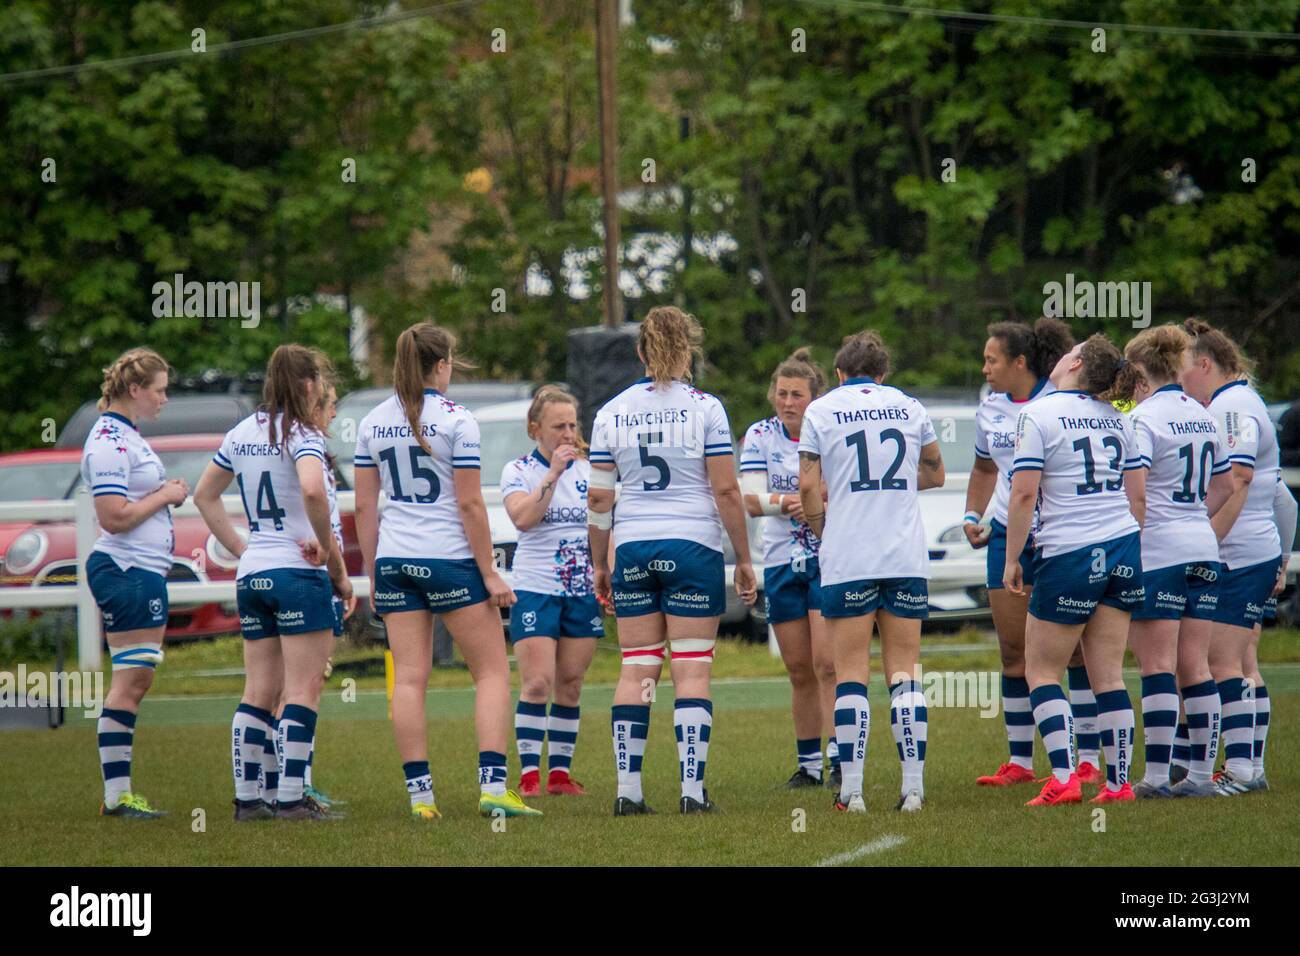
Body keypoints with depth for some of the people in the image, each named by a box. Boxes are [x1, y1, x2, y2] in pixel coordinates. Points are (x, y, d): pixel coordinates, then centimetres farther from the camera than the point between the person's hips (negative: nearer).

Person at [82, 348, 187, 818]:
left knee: (135, 680, 9)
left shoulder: (127, 435, 17)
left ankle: (119, 792, 11)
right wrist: (165, 496, -11)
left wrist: (166, 493, 11)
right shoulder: (108, 441, -15)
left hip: (145, 571, 11)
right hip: (126, 571, -11)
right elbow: (114, 516, -21)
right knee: (130, 679, -9)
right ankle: (116, 793, -8)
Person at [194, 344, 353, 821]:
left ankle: (248, 797, 9)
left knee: (258, 692, 10)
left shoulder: (241, 434, 12)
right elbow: (312, 490, -28)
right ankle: (290, 798, -6)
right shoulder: (302, 435, -10)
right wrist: (333, 555, -16)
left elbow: (204, 496, 20)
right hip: (298, 570, -7)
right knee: (302, 692, -3)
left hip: (251, 573, 7)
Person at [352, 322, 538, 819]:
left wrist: (372, 573, 15)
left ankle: (420, 793, 0)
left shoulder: (372, 423, 6)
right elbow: (470, 504, -11)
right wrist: (490, 573, -6)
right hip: (450, 557, -5)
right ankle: (493, 787, -8)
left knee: (409, 678, 4)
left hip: (394, 560, 5)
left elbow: (364, 505, 8)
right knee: (492, 671, 3)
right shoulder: (456, 420, -9)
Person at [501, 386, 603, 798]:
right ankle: (529, 775, -9)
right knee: (537, 683, -11)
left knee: (570, 685, 4)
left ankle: (560, 772, 9)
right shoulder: (517, 470, -1)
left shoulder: (588, 470, 9)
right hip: (535, 590, -4)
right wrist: (553, 474, -19)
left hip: (583, 592, 4)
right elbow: (523, 518, -19)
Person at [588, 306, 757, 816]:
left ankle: (628, 791, 4)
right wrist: (744, 560, 2)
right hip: (693, 545, -3)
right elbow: (726, 491, -6)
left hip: (632, 548, 3)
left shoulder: (612, 412, 4)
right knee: (692, 670, 0)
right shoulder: (704, 407, -5)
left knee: (636, 668, 7)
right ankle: (692, 791, -5)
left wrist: (599, 564, 14)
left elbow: (598, 497, 5)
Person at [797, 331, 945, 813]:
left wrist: (820, 528, 13)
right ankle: (913, 786, 0)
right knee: (905, 670, 5)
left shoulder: (821, 410, 2)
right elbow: (935, 473, 23)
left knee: (850, 674, 0)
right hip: (906, 557, 2)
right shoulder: (909, 406, 10)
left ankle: (851, 789, -4)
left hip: (847, 561, -2)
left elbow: (808, 487, -3)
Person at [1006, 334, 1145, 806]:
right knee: (1108, 674, 7)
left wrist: (1011, 559, -3)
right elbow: (1137, 496, 15)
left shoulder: (1038, 414, -7)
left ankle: (1063, 776, -8)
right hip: (1124, 549, 5)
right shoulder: (1117, 418, 11)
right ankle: (1119, 782, 4)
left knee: (1041, 670, 5)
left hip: (1069, 555, -5)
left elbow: (1024, 493, -12)